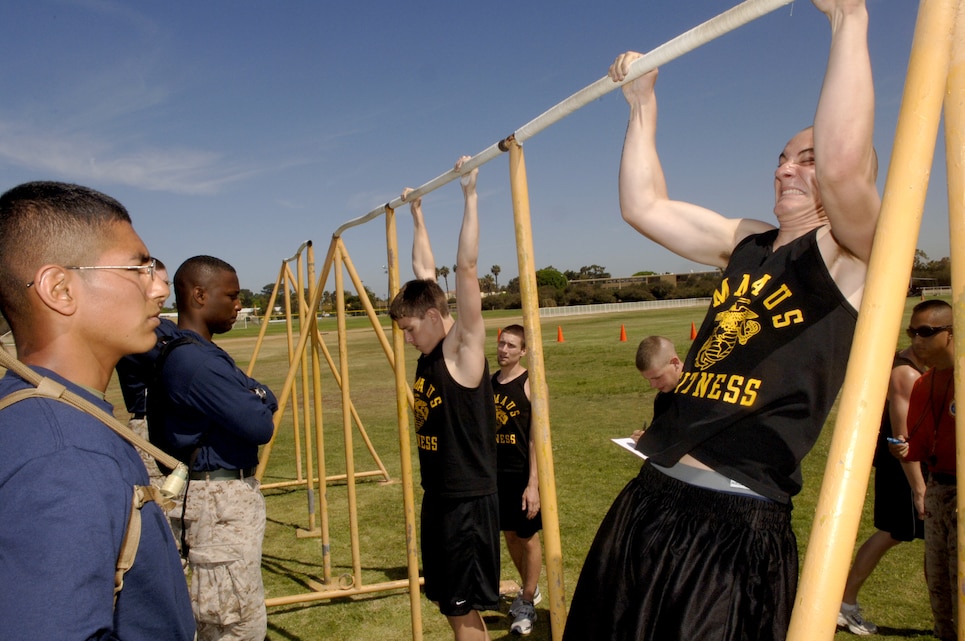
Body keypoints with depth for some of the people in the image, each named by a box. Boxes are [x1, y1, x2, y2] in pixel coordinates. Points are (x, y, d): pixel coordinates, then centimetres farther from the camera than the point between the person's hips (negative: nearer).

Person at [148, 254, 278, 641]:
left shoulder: (198, 351, 11)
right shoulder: (196, 361, -22)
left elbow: (264, 398, 14)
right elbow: (260, 427, -22)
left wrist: (256, 400, -7)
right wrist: (258, 402, -4)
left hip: (230, 493, 11)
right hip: (219, 502, -11)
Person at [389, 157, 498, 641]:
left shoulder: (463, 347, -14)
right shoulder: (431, 349, 6)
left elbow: (466, 268, -22)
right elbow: (424, 272, 15)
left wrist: (470, 194, -21)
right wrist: (416, 215, 21)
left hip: (468, 498, -9)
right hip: (437, 494, 9)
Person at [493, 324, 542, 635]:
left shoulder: (530, 384, -13)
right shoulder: (489, 383, 5)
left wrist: (533, 483, -20)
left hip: (521, 474, -6)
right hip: (495, 473, 6)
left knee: (528, 537, 8)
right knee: (509, 534, 18)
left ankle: (528, 605, 23)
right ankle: (529, 590, 39)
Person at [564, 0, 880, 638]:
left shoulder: (851, 254, -6)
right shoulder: (748, 243, 14)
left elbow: (844, 161, -26)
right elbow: (645, 206, 14)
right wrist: (643, 102, 18)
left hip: (739, 523, -7)